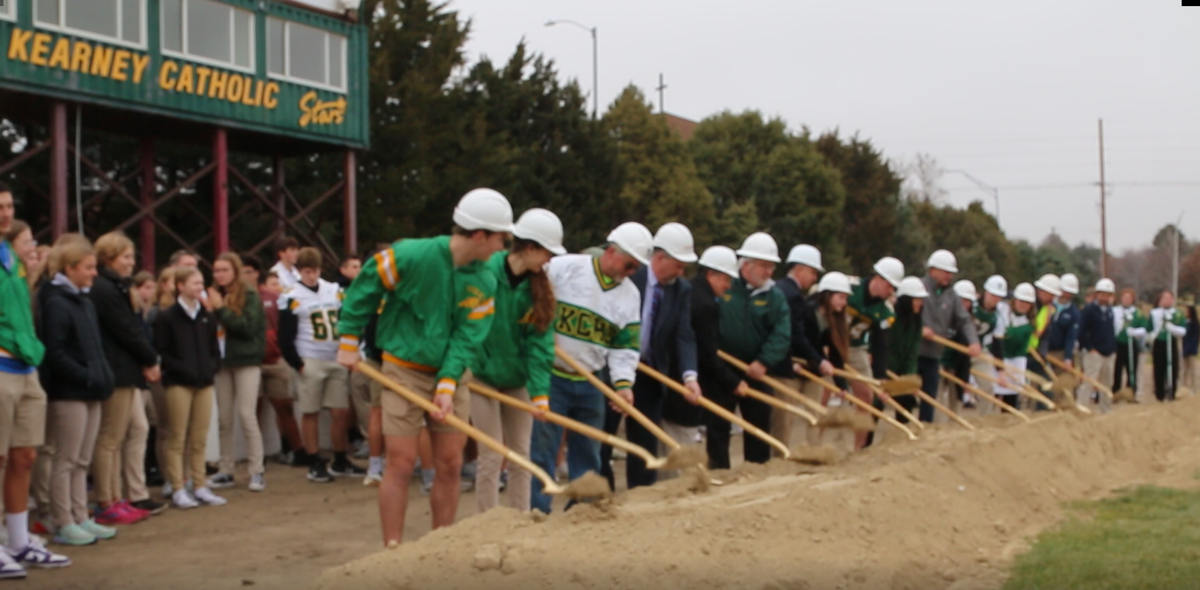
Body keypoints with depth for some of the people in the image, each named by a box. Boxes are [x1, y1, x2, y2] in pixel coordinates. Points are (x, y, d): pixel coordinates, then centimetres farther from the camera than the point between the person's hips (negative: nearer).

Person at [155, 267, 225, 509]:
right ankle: (178, 489, 2)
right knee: (177, 438, -2)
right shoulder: (166, 317, -4)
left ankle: (199, 486, 13)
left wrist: (212, 368, -2)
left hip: (204, 382, 5)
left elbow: (215, 349, 16)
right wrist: (181, 369, -16)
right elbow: (160, 351, -9)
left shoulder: (208, 317, 13)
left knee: (200, 440, 8)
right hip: (178, 383, -5)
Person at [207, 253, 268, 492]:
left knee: (247, 415, -7)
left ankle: (256, 471, -1)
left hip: (246, 362, -4)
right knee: (224, 418, 6)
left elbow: (248, 326, -15)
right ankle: (226, 471, 14)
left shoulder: (250, 295, -4)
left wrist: (221, 309, -14)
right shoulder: (215, 296, 8)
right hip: (222, 363, 4)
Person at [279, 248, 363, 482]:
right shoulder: (292, 298, -4)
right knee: (311, 414, 1)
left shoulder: (335, 291, 11)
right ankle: (315, 465, 10)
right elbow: (285, 339, -5)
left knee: (341, 412, 3)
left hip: (337, 361, 4)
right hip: (310, 363, -4)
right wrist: (298, 365, -10)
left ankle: (340, 462, 16)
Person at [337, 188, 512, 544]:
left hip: (452, 376, 5)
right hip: (405, 371, -5)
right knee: (401, 464, -4)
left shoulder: (484, 283, -4)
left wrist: (447, 387, -20)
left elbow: (467, 338, -9)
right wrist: (349, 341, -5)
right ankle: (392, 551, 4)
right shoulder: (411, 257, -19)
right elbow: (365, 287, -7)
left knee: (450, 466, 7)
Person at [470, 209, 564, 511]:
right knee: (492, 456, -4)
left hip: (517, 379, 5)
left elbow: (539, 342, -9)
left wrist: (540, 392, -18)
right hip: (482, 378, -5)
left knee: (521, 455, 9)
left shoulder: (538, 287, -5)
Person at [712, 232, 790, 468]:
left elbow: (782, 334, -10)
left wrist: (764, 362, -23)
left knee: (760, 426, 11)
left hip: (756, 373, 3)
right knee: (717, 427, 1)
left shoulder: (774, 296, 0)